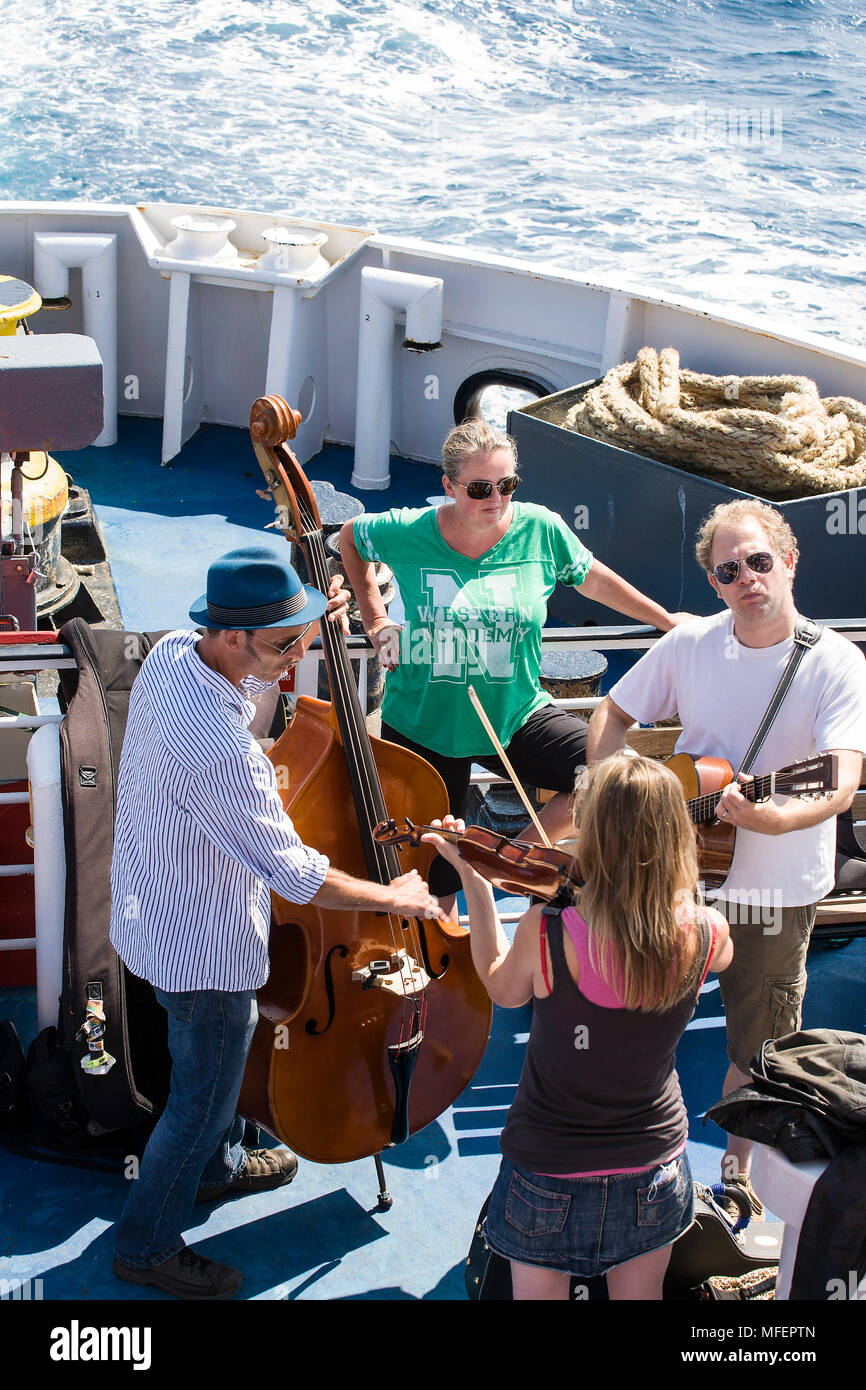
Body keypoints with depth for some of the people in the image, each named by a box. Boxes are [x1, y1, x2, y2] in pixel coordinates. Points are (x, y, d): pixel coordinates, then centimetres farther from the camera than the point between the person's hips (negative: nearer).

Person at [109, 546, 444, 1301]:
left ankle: (217, 1167, 56)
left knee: (230, 1037, 32)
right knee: (203, 1095, 12)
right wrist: (395, 897, -15)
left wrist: (311, 620, -2)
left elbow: (247, 671, 15)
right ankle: (147, 1246, 32)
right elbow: (295, 875, -30)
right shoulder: (217, 747, -39)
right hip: (202, 946, -9)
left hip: (159, 912, 9)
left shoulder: (172, 653, -12)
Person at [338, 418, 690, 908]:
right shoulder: (410, 533, -12)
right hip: (423, 725, -1)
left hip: (516, 716, 1)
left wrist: (665, 620, 16)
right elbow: (350, 537, 10)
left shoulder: (541, 531, -10)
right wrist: (375, 618, 5)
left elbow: (594, 580, 9)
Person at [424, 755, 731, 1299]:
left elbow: (501, 987, -3)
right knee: (640, 1293, 25)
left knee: (537, 1292, 20)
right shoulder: (707, 934, -19)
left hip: (549, 1176, -2)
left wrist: (472, 877, 2)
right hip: (655, 1168, 2)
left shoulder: (544, 933, -27)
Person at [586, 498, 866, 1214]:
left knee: (758, 1051, 12)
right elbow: (613, 716, 7)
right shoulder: (689, 645, -6)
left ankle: (738, 1169, 36)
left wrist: (771, 818, -45)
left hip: (776, 891, -2)